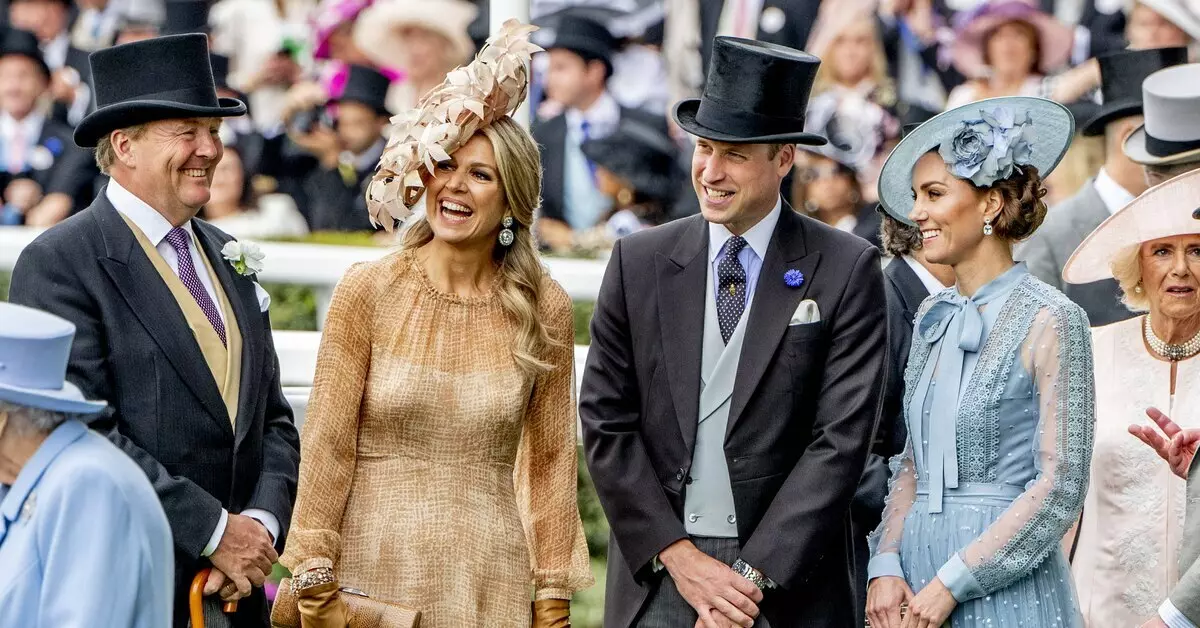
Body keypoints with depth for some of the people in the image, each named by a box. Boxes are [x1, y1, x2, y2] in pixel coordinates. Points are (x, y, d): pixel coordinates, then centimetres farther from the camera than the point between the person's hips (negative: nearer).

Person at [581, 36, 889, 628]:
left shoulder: (846, 269, -3)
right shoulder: (639, 262, 4)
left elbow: (842, 437, -7)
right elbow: (605, 422, 3)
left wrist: (753, 573, -13)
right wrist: (677, 556, -7)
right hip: (654, 573, 2)